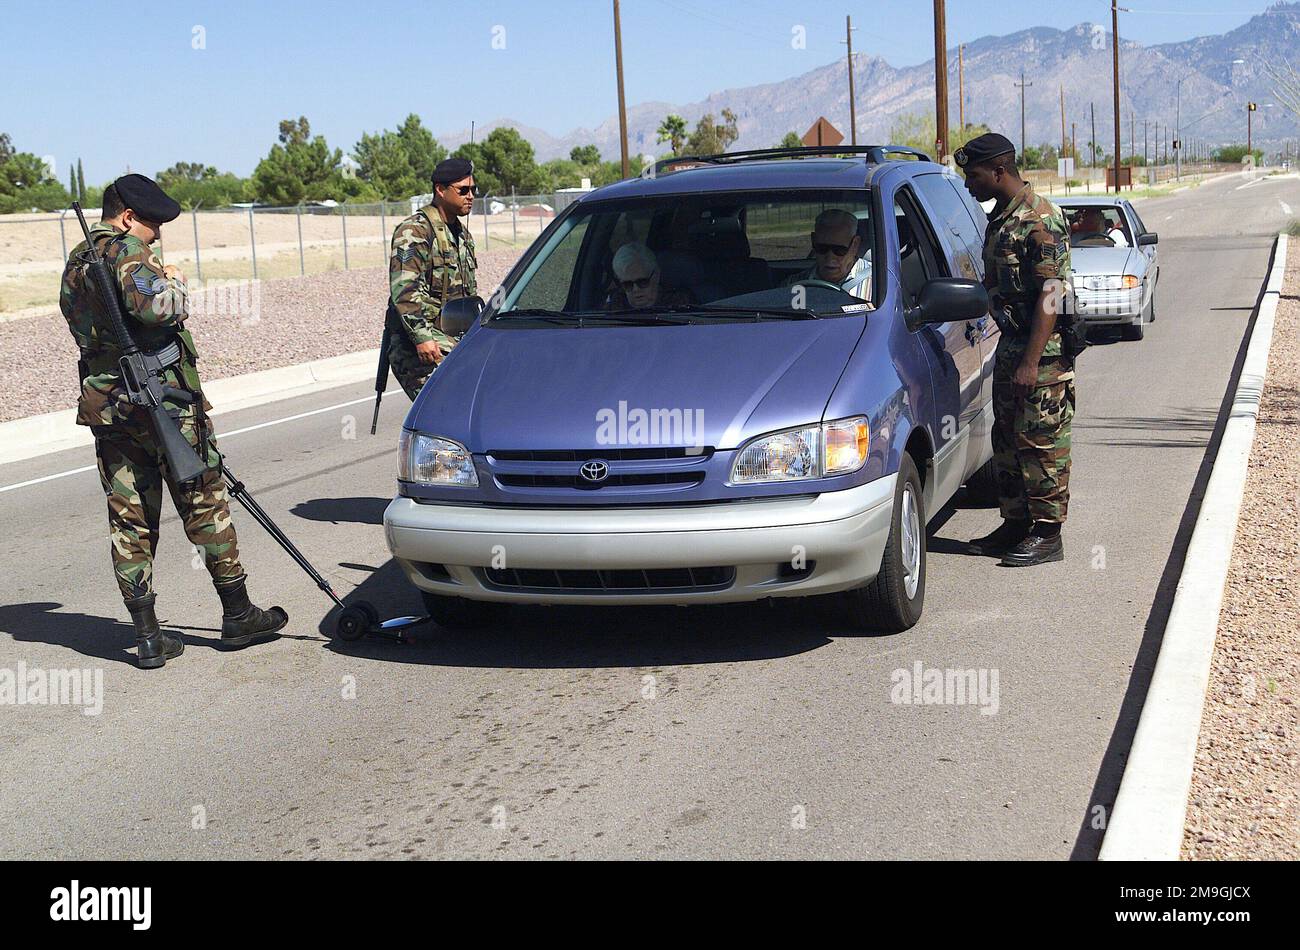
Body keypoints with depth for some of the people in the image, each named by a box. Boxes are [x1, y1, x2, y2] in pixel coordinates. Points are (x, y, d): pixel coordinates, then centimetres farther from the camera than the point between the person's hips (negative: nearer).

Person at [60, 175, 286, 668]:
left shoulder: (73, 264, 16)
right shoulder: (127, 250, -12)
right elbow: (154, 306, -28)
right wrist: (175, 282, -7)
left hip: (104, 405, 8)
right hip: (162, 400, -7)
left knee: (129, 521, 7)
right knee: (206, 505, 4)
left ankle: (147, 637, 7)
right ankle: (238, 616, 13)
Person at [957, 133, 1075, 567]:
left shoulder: (1040, 219, -16)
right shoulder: (999, 217, 14)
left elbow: (1050, 295, -21)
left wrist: (1032, 361, -24)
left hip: (1042, 352, -10)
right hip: (1010, 346, 10)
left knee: (1042, 442, -4)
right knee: (1007, 441, 14)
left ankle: (1048, 534, 3)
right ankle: (1016, 524, 24)